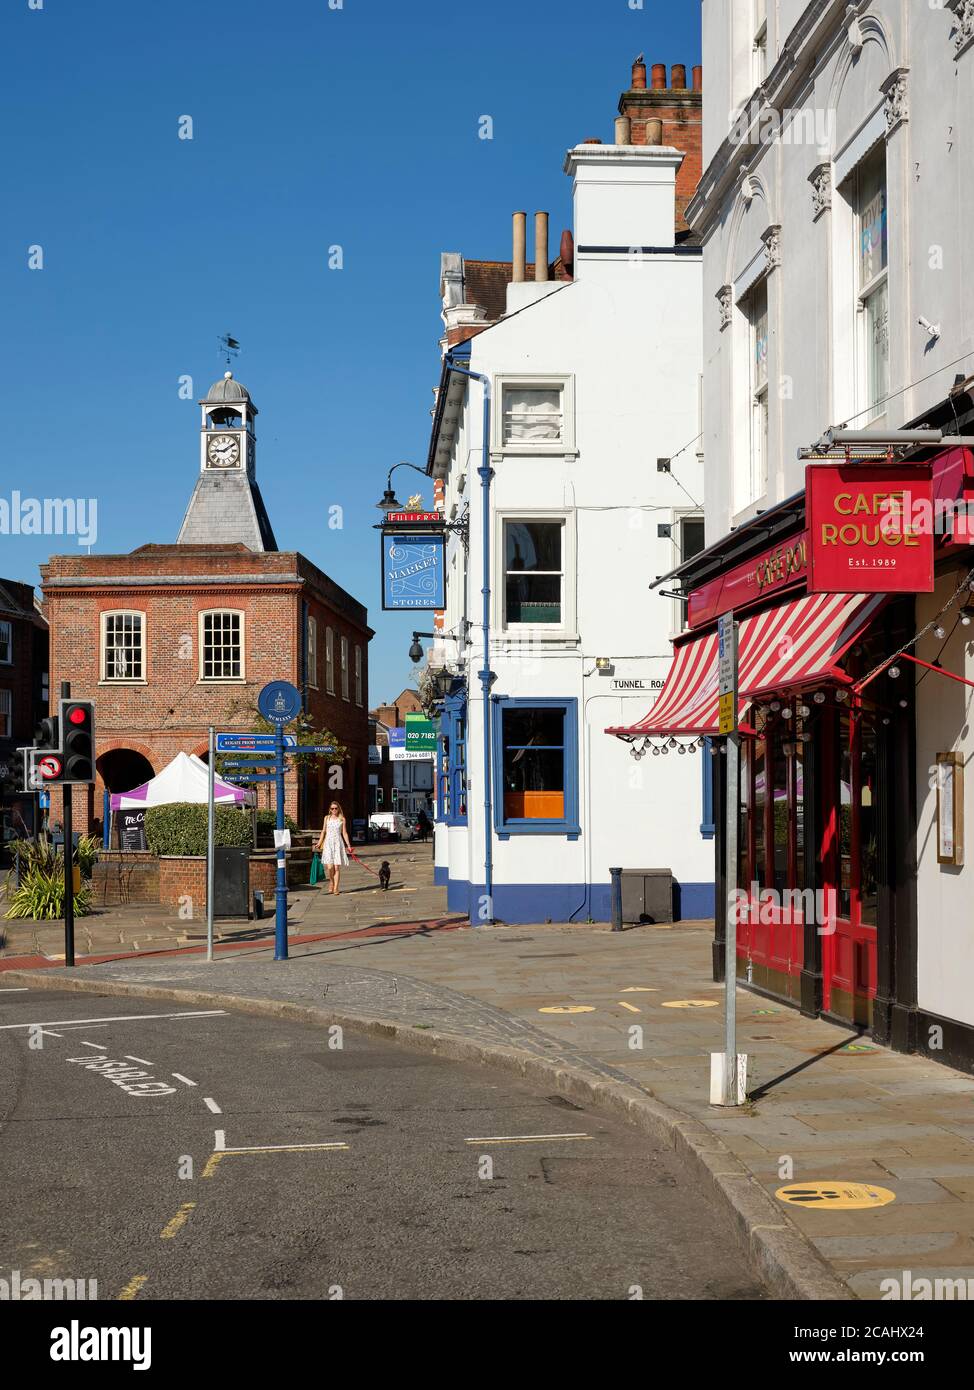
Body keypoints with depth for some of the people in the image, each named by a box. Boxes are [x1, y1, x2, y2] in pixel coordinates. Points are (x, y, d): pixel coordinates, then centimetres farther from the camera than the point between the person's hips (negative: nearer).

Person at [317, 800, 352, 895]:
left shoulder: (342, 819, 7)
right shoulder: (327, 818, 10)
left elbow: (344, 833, 7)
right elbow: (323, 831, 13)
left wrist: (348, 845, 1)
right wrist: (319, 843, 8)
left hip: (338, 844, 0)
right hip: (328, 843, 0)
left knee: (337, 867, -4)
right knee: (329, 867, -12)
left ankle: (336, 888, 1)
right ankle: (331, 881, 16)